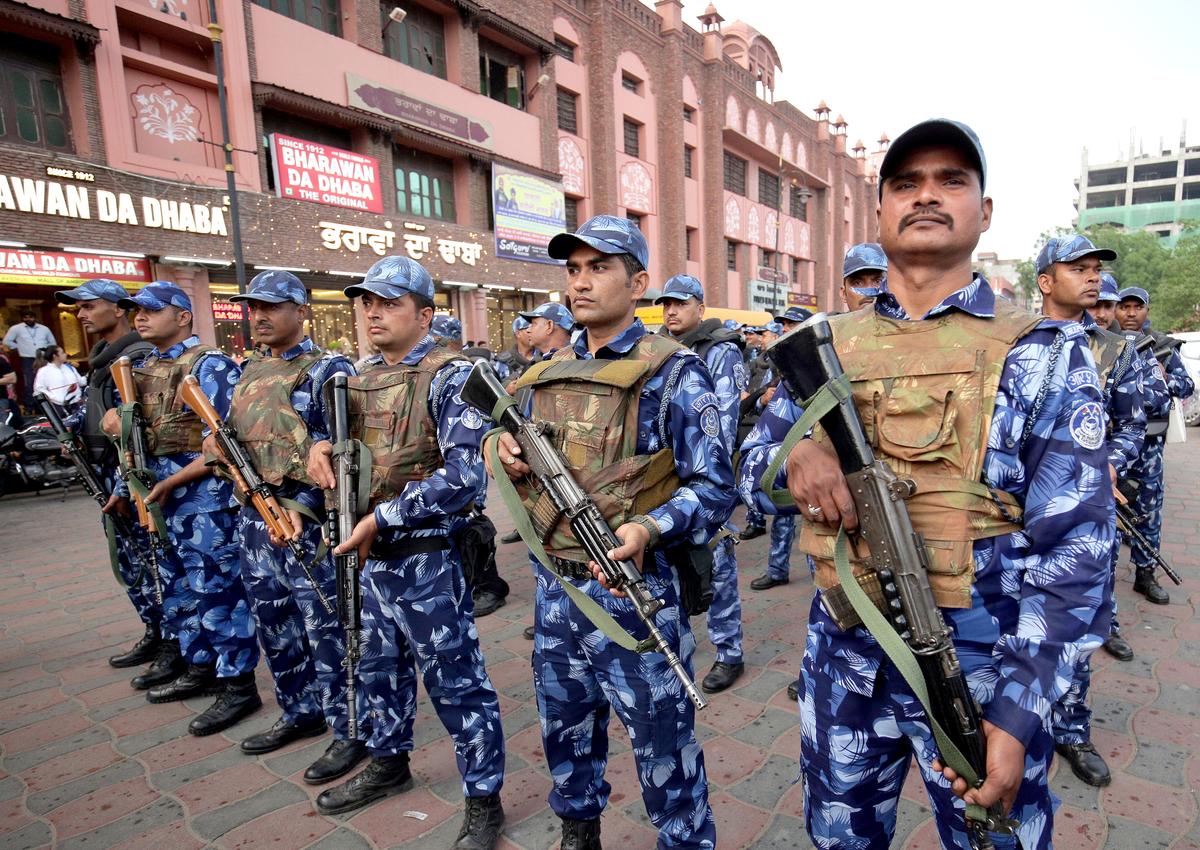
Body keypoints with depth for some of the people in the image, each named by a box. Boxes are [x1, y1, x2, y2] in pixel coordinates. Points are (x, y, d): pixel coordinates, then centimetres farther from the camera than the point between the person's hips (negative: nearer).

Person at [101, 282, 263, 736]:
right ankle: (201, 668, 35)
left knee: (219, 589, -2)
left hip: (207, 496, -9)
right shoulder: (141, 369, 15)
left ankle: (238, 685, 9)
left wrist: (170, 483, -17)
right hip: (160, 496, 9)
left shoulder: (209, 365, -11)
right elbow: (120, 421, 27)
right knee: (177, 589, 18)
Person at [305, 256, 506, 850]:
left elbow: (464, 473, -23)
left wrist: (380, 519, -22)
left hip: (427, 554, -8)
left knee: (455, 680, 4)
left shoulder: (449, 376, -14)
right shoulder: (361, 377, 9)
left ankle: (483, 802, 23)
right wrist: (321, 447, -2)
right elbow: (347, 438, 22)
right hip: (368, 551, 8)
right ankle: (388, 764, 47)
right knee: (379, 666, 23)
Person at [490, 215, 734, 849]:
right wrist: (512, 458, -5)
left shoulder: (672, 372, -10)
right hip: (554, 588, 7)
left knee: (662, 750, 10)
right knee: (565, 734, 24)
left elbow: (713, 488, -13)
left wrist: (648, 528, -29)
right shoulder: (548, 373, 8)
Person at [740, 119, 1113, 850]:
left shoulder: (1042, 353, -8)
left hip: (980, 663, -2)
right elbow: (752, 466, 3)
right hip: (844, 655, 3)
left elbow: (1074, 548, -11)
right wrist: (794, 457, -21)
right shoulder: (824, 345, 1)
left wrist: (1018, 713, -16)